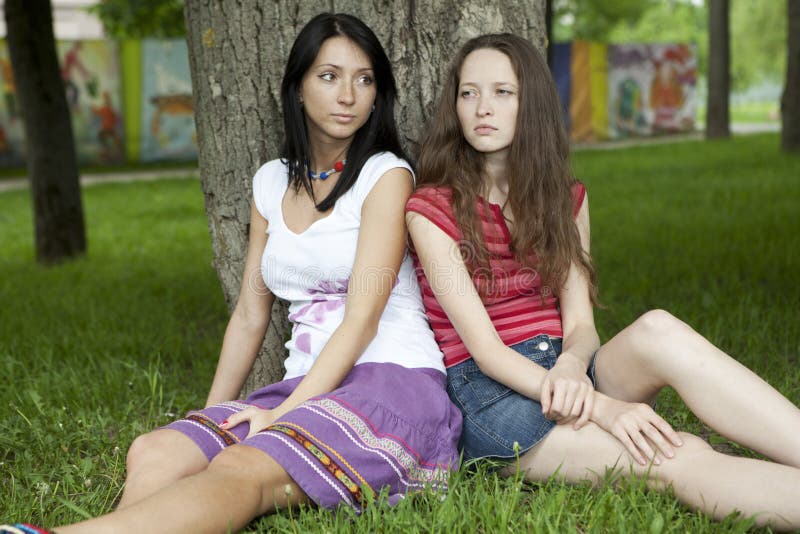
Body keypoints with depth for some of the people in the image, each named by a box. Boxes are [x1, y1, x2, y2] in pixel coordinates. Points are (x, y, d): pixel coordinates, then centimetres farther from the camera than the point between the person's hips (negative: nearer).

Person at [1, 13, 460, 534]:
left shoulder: (386, 175, -2)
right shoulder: (272, 183, 17)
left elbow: (363, 317, -11)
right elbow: (250, 315, 19)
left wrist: (285, 413, -18)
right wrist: (212, 420, 14)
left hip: (394, 379, -6)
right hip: (309, 387, 7)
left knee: (243, 469, -35)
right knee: (154, 453, -21)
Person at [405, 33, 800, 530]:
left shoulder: (565, 197, 12)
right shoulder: (431, 209, -4)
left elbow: (581, 325, 2)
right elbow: (483, 347, -13)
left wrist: (572, 367, -24)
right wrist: (600, 407, -26)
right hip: (489, 391, -4)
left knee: (658, 330, -31)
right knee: (681, 457, -30)